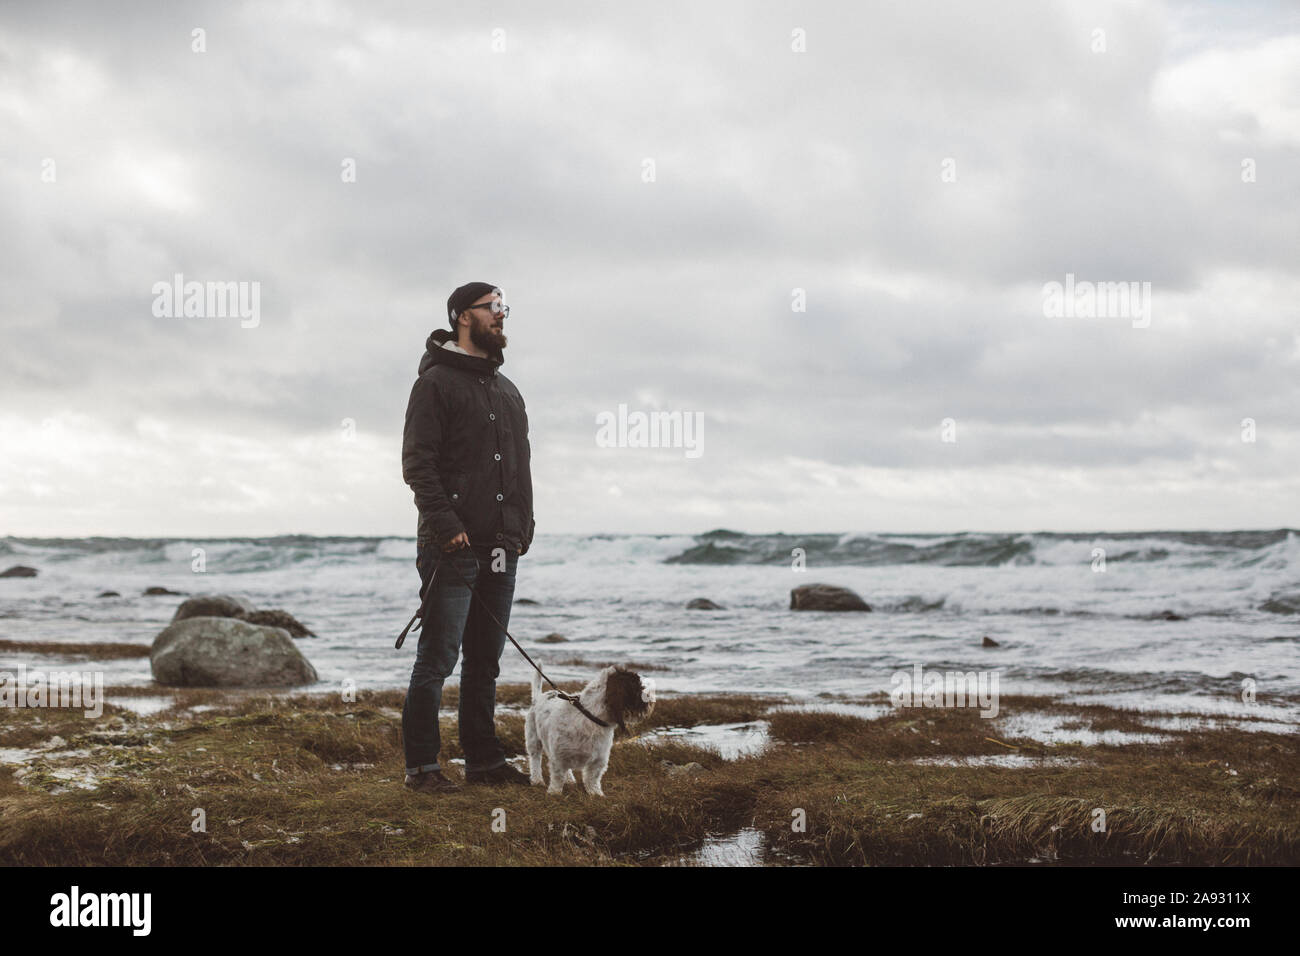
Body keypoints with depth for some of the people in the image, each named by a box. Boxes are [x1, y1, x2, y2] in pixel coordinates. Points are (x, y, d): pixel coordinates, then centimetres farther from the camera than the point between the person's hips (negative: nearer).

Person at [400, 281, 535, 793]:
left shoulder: (508, 391, 19)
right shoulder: (436, 383, -4)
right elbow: (417, 462, -11)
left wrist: (522, 527, 12)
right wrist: (445, 523, -20)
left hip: (501, 549, 7)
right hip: (452, 548, -7)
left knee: (485, 660, 12)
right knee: (438, 658, -6)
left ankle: (484, 759, 18)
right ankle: (422, 766, -1)